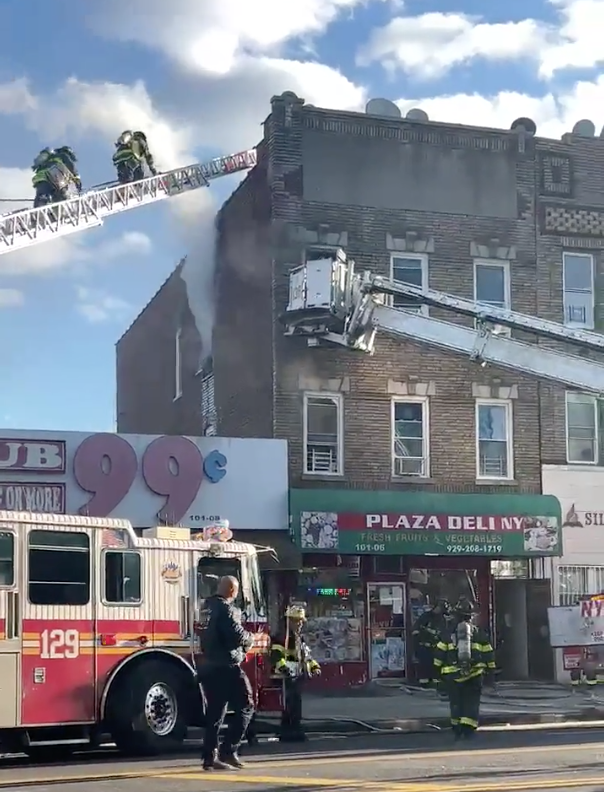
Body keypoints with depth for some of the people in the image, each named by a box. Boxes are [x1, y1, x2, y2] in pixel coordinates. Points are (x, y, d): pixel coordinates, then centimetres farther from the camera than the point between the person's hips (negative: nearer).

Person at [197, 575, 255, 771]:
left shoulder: (208, 608, 14)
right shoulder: (226, 609, -14)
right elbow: (238, 636, -20)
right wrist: (251, 638, 0)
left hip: (208, 666, 9)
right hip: (226, 667, -9)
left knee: (215, 711, 12)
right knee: (245, 706, 1)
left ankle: (210, 756, 10)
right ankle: (228, 751, -5)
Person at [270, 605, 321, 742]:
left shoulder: (300, 638, 21)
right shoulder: (282, 637, -10)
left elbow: (306, 655, 30)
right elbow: (276, 654, -22)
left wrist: (314, 666, 16)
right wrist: (282, 666, -34)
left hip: (298, 676, 9)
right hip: (287, 677, -9)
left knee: (296, 705, 12)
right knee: (289, 705, -10)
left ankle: (295, 731, 19)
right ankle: (287, 732, -8)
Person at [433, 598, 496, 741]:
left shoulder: (448, 632, 5)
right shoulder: (479, 633, 8)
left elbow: (439, 654, 4)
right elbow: (488, 655, 9)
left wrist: (438, 673, 10)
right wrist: (491, 674, 15)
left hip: (452, 674, 0)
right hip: (474, 675, 0)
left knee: (456, 703, 11)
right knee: (471, 703, 4)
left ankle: (457, 730, 13)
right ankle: (468, 730, -6)